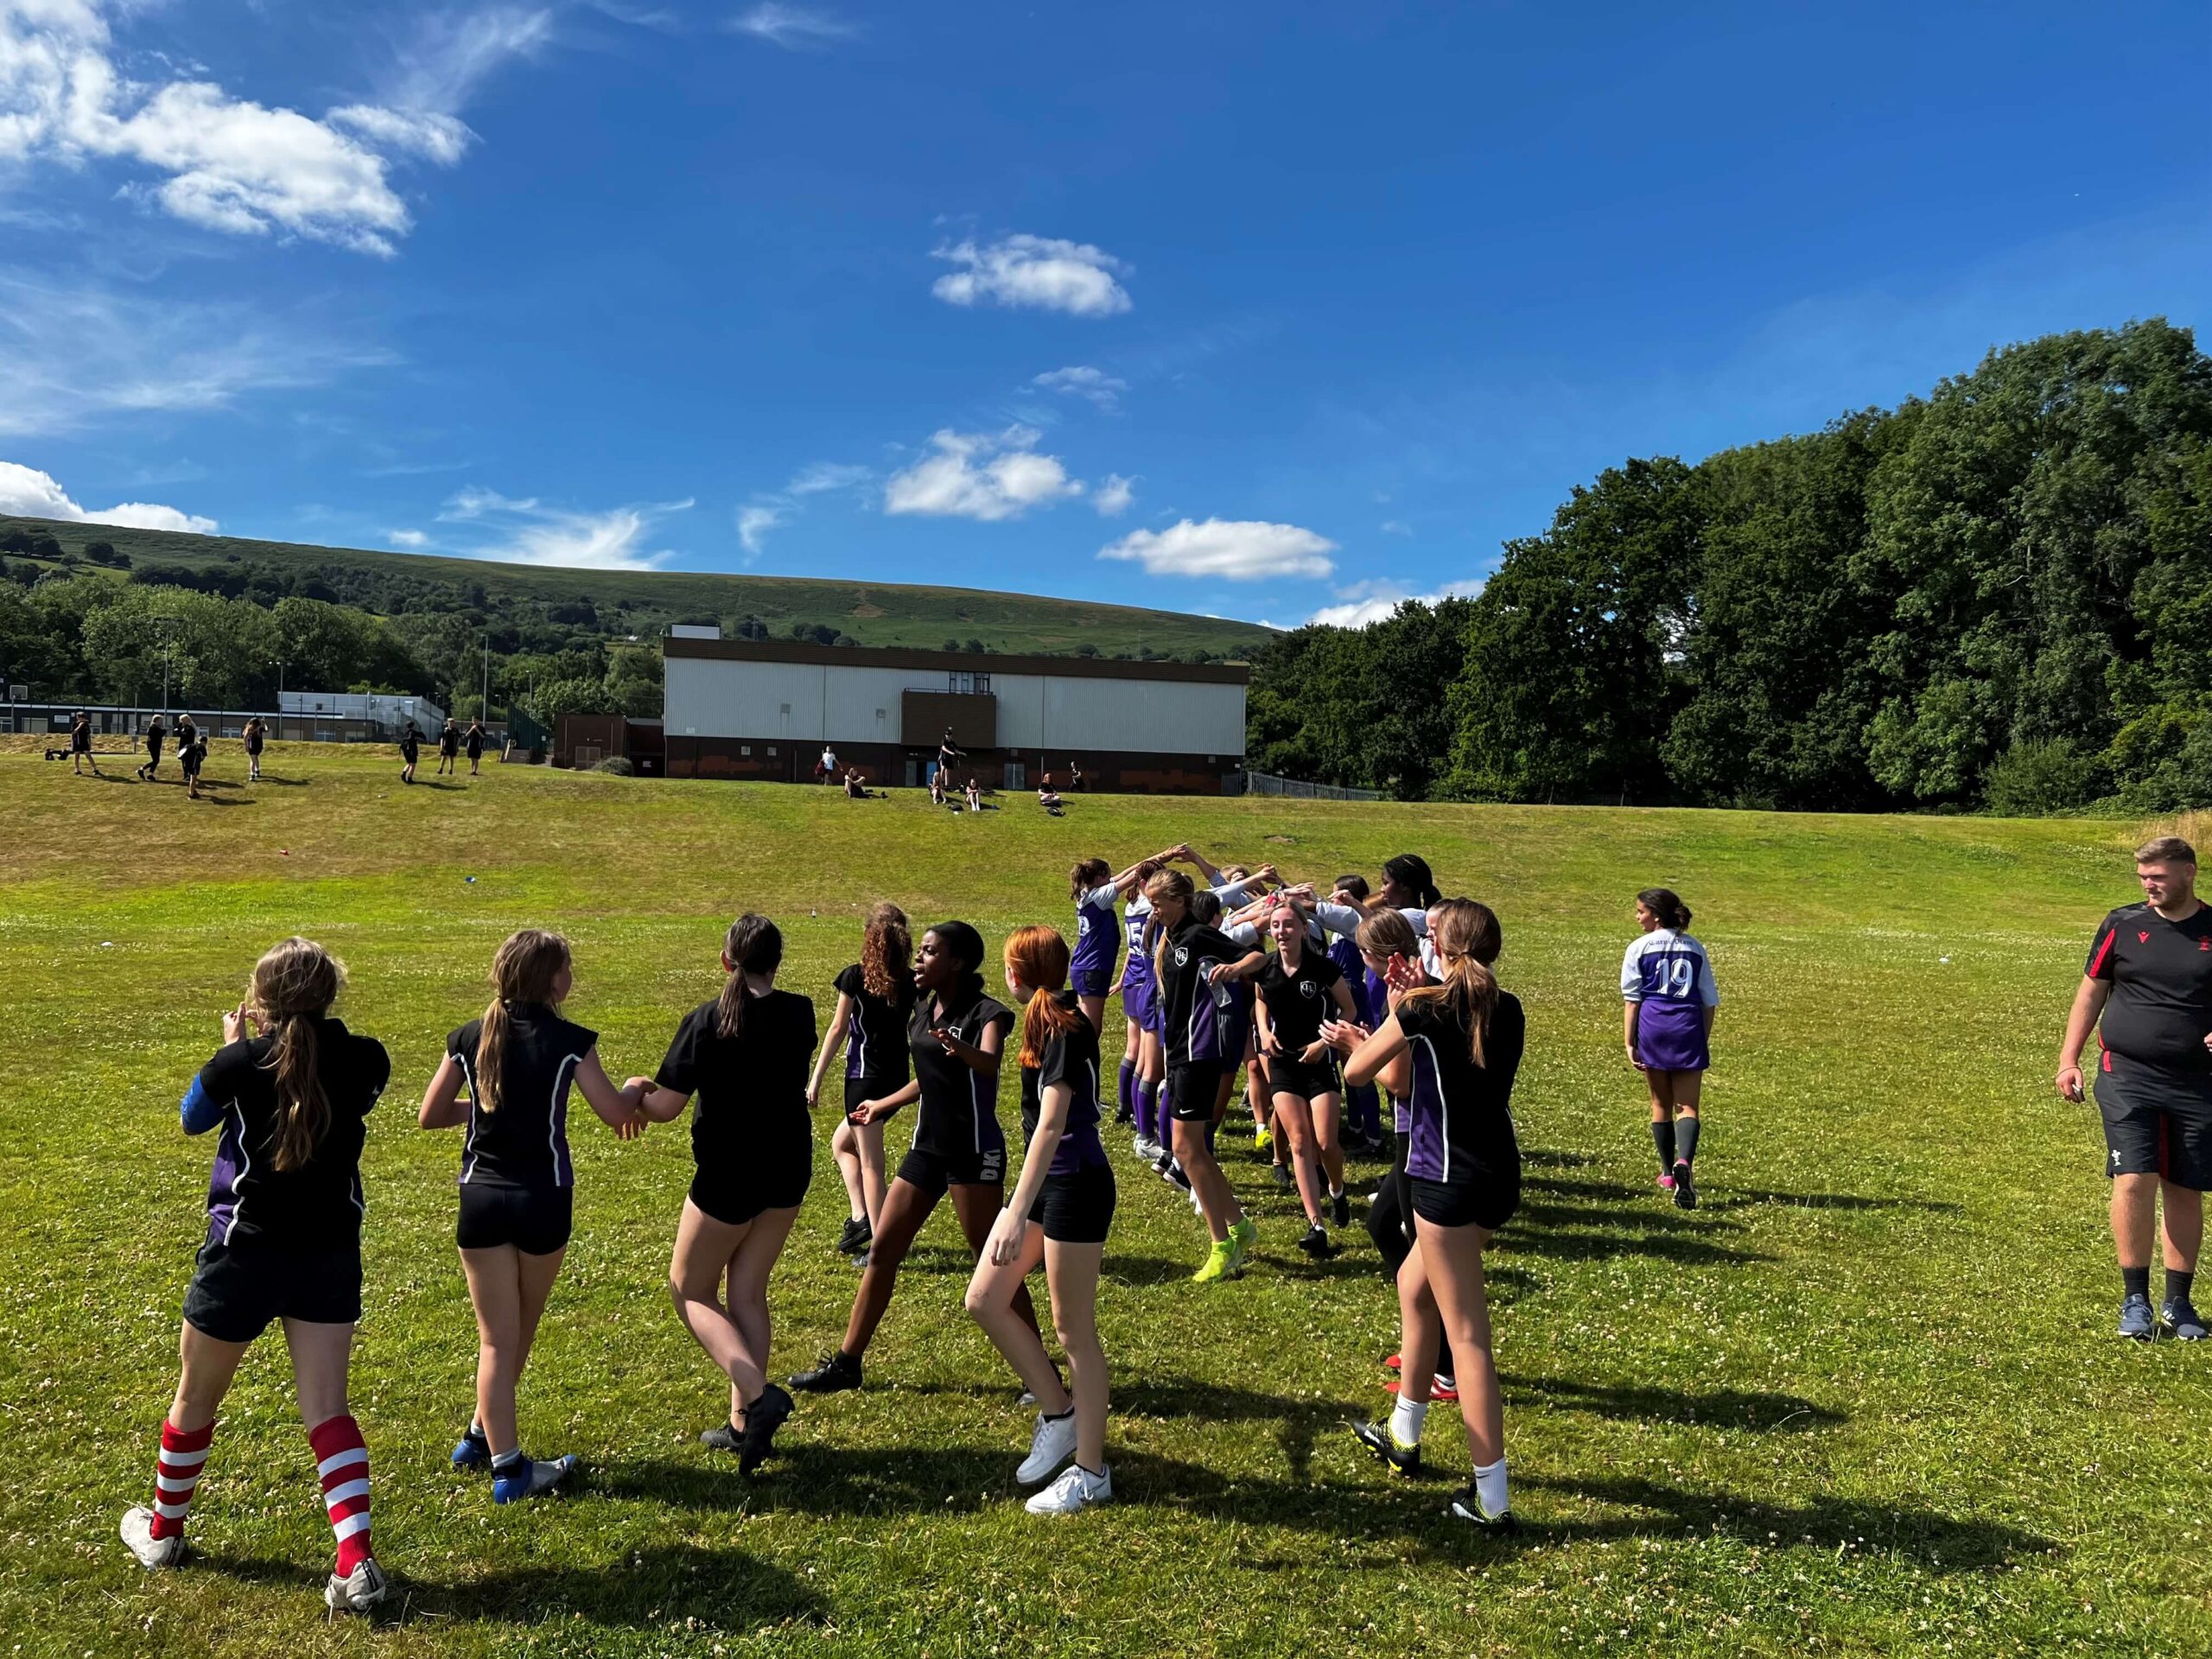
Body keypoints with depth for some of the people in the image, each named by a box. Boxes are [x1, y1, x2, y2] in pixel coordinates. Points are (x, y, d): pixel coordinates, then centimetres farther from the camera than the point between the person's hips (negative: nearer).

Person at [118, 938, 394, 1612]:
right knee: (327, 1410, 5)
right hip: (331, 1253, 2)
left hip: (246, 1250, -2)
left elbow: (193, 1119, 5)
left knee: (196, 1398, 21)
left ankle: (162, 1531, 42)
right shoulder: (366, 1061, -9)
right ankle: (357, 1562, -4)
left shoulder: (243, 1062, -16)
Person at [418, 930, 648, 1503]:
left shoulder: (470, 1038, 0)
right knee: (521, 1331, 19)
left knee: (497, 1337, 9)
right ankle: (489, 1442, 33)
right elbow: (616, 1115, -6)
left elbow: (429, 1116, 6)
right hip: (542, 1199, -2)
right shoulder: (569, 1041, -10)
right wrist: (636, 1091, 15)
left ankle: (492, 1447, 9)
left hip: (481, 1197, 2)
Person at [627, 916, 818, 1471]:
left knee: (689, 1290, 11)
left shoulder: (706, 1021, -16)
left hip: (729, 1173, -5)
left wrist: (636, 1089, 6)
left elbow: (664, 1107, -13)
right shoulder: (799, 1013, -2)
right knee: (747, 1292, 17)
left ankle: (758, 1393, -7)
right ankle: (743, 1422, 20)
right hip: (789, 1171, 6)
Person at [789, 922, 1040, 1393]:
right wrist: (882, 1106, 35)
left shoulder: (984, 1013, -14)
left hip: (974, 1152, -8)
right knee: (882, 1248, 8)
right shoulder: (923, 1011, 8)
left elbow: (989, 1064, -36)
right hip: (928, 1146, 8)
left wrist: (960, 1049, -57)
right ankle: (846, 1362, 20)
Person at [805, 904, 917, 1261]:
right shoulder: (912, 981, 2)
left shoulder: (855, 976, -10)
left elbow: (838, 1029, -8)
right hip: (898, 1077, 6)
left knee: (870, 1164, 2)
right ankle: (860, 1218, 14)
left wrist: (816, 1078, -1)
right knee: (841, 1144, 23)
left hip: (866, 1077, -6)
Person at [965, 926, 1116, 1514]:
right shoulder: (1048, 1022, 9)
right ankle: (1058, 1412, 22)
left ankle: (1090, 1472, 15)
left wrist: (1018, 1213, -31)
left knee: (1074, 1331, 1)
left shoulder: (1066, 1029, -19)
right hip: (1045, 1179, 10)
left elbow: (1051, 1126, -27)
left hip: (1076, 1184, -9)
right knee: (984, 1299, 8)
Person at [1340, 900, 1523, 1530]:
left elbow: (1355, 1072, -2)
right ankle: (1403, 1436, 38)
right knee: (1413, 1285, 25)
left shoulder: (1425, 1008, -13)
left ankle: (1492, 1497, 4)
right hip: (1499, 1176, 8)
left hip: (1448, 1182, -8)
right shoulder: (1508, 1009, 4)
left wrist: (1398, 1005, 12)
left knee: (1466, 1335, -2)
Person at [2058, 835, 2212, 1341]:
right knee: (2134, 1181, -9)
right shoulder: (2122, 924, 3)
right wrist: (2069, 1059, 5)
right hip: (2126, 1077, -1)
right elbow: (2091, 991, 10)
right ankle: (2135, 1300, 3)